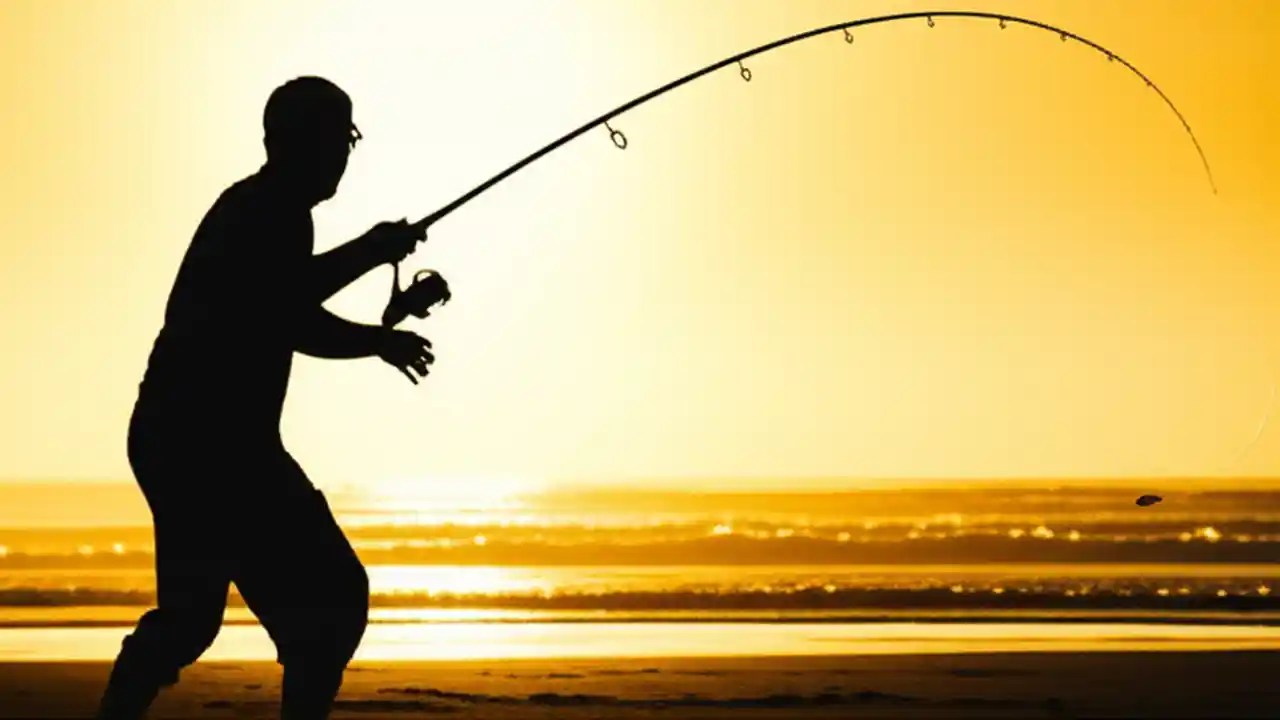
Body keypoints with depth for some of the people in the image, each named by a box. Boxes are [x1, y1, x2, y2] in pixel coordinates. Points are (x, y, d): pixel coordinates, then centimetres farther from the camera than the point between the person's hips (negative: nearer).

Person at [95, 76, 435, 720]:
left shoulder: (250, 207, 20)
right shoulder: (273, 211, -9)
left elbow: (291, 321, 28)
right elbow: (282, 307, -24)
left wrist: (379, 339, 20)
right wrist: (369, 252, -14)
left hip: (175, 437, 10)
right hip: (213, 440, -10)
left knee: (190, 610, 21)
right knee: (330, 596, -7)